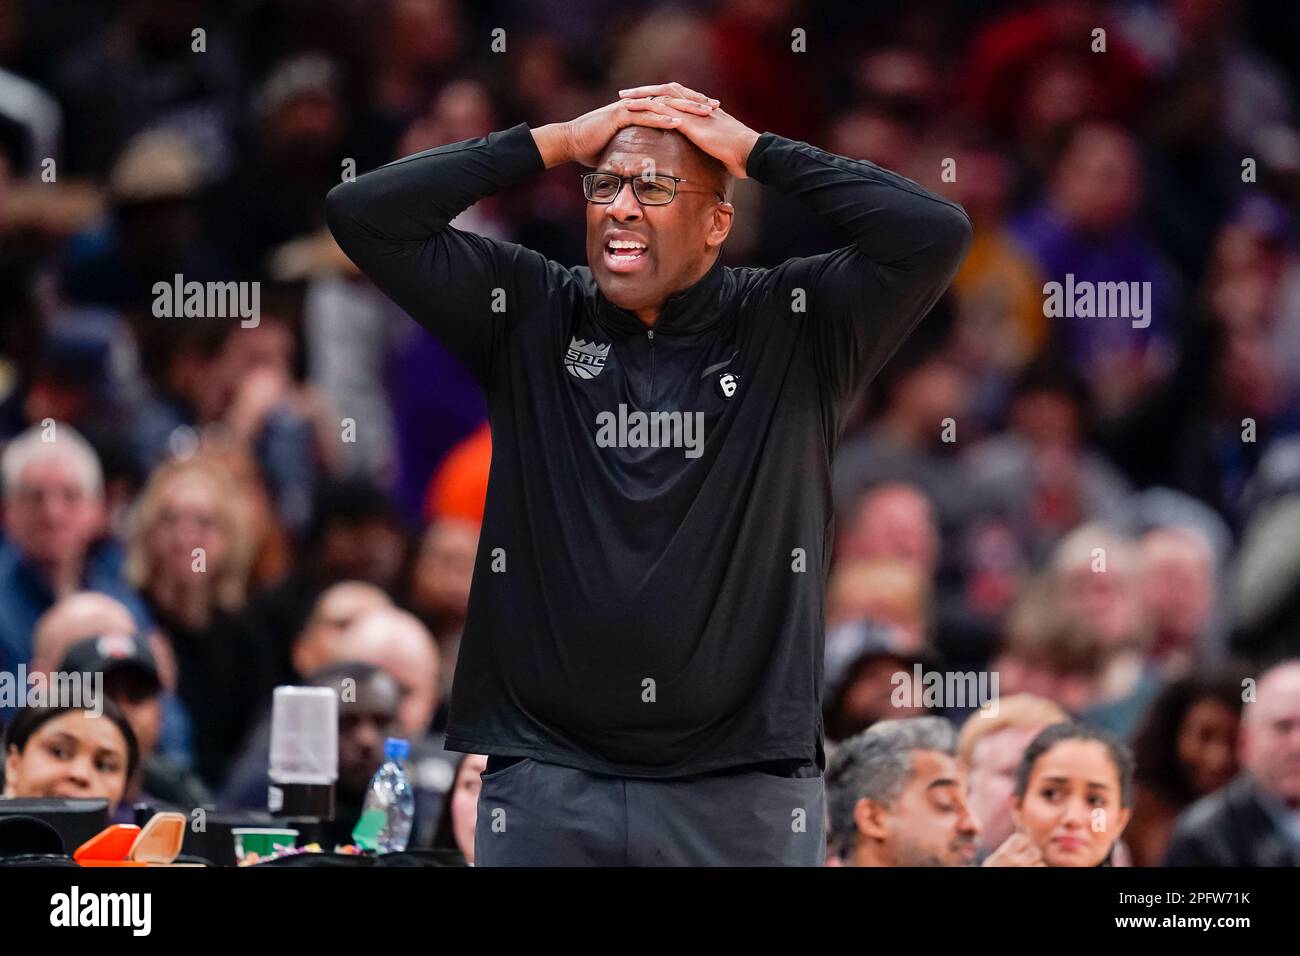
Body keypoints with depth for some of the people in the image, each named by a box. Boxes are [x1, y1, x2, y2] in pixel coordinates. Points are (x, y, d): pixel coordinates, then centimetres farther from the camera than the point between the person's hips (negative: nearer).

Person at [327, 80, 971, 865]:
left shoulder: (794, 329, 2)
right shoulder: (528, 316, 7)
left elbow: (937, 234, -11)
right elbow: (364, 214, 0)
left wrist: (755, 150, -5)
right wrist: (559, 143, -2)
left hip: (745, 790, -1)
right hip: (547, 779, 1)